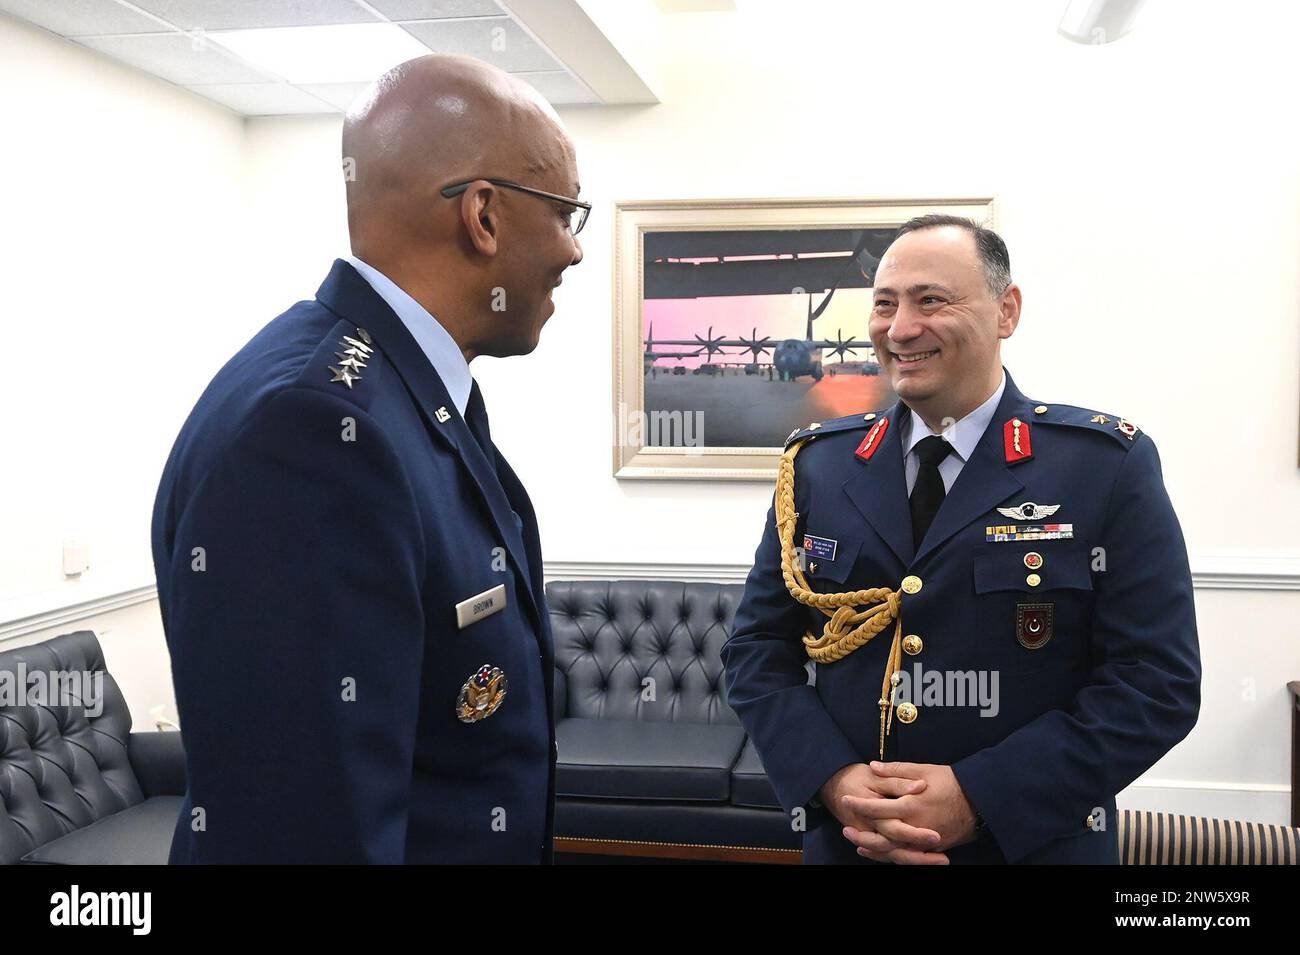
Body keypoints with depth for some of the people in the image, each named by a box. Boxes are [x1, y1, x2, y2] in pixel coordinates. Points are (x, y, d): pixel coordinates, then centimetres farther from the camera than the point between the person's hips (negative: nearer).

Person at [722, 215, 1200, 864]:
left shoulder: (1108, 465, -9)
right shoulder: (817, 463, 0)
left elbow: (1157, 682, -12)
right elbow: (757, 648, 2)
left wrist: (977, 798, -19)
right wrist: (832, 780, -14)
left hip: (1034, 841, -2)